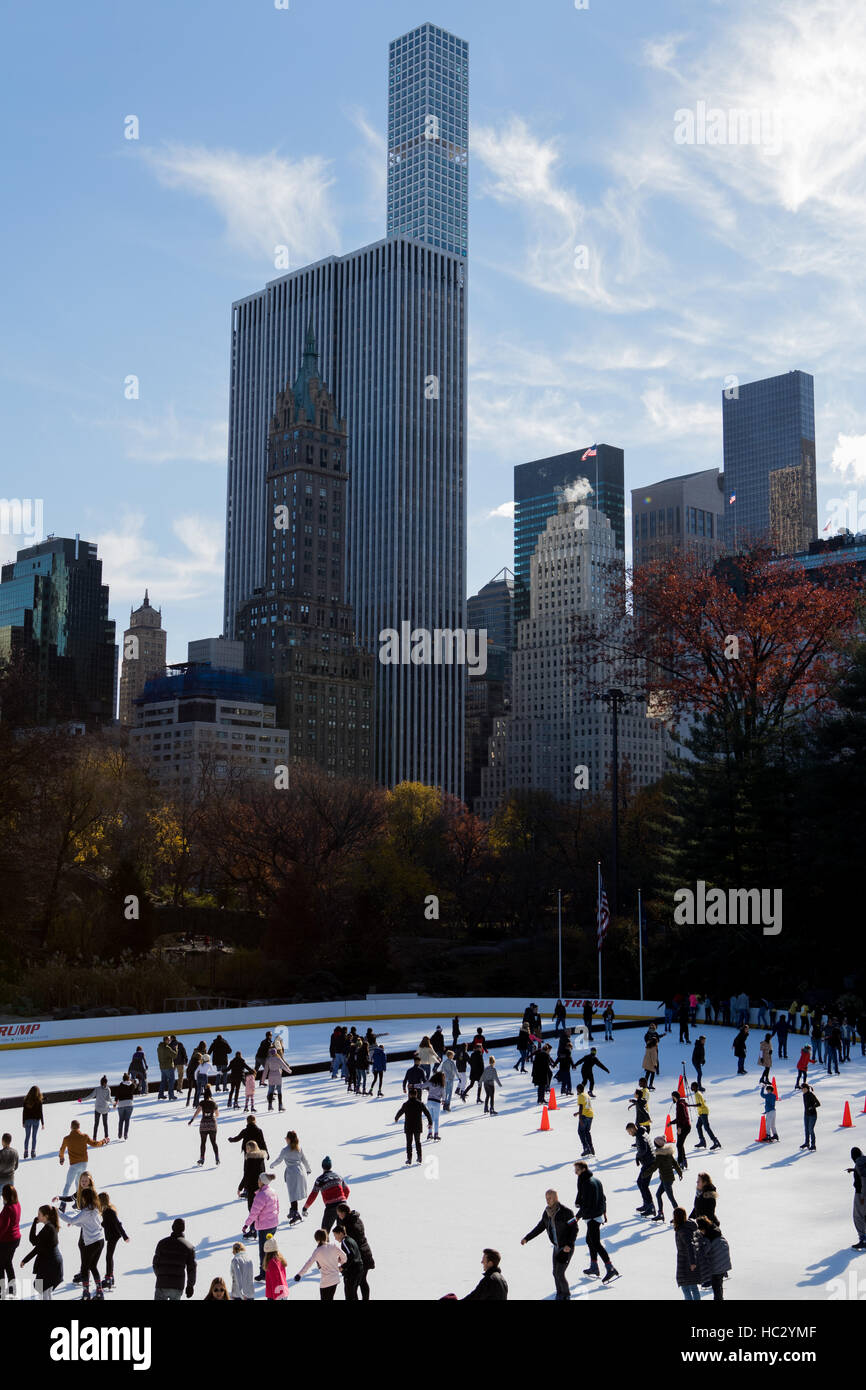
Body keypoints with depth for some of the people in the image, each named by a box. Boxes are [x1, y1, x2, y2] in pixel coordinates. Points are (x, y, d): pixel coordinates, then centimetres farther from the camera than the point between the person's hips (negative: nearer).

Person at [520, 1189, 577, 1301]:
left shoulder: (566, 1211, -22)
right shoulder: (547, 1212, -2)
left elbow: (575, 1228, -16)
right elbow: (540, 1227, 9)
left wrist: (569, 1244, -25)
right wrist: (527, 1238, 4)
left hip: (567, 1247, -6)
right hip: (557, 1246, 6)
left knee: (560, 1273, -8)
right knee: (556, 1272, 11)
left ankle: (566, 1294, 16)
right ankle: (560, 1295, 31)